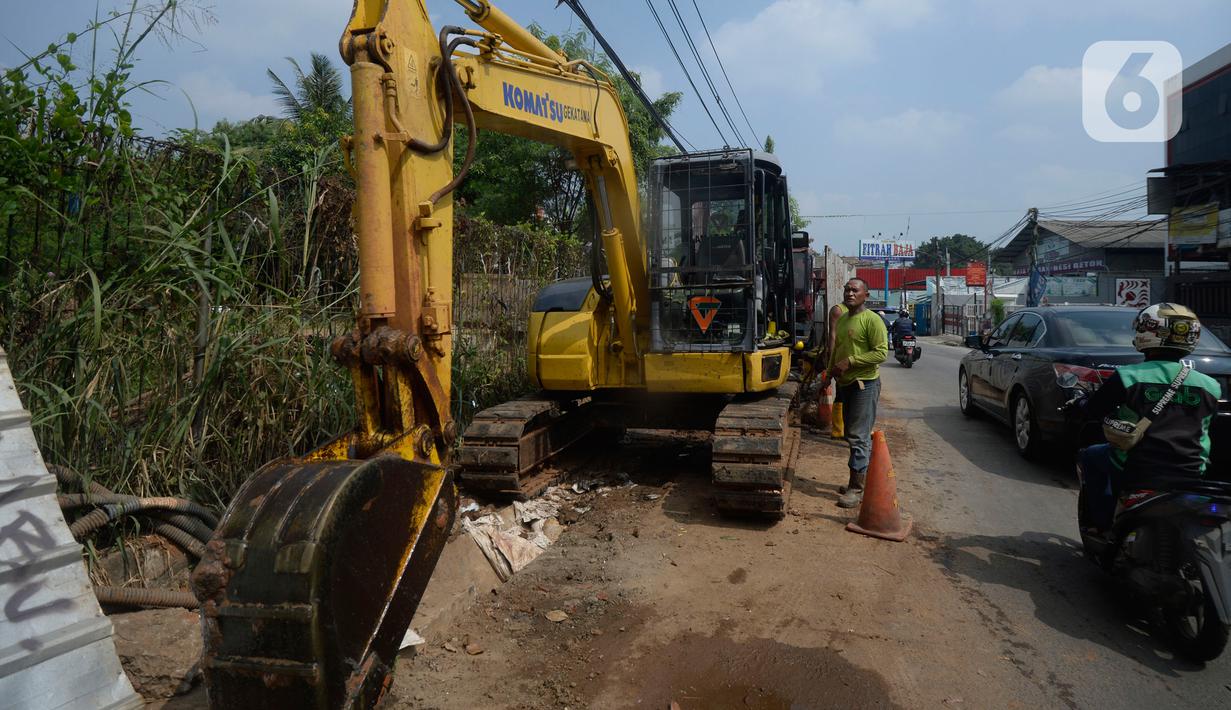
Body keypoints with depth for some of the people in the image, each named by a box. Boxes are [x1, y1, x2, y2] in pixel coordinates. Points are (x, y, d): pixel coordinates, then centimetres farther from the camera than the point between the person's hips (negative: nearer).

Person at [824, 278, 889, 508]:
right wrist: (830, 373, 15)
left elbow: (881, 352, -18)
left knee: (858, 437, -8)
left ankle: (857, 488, -3)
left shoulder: (871, 319, -11)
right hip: (845, 384, 8)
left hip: (864, 384, -8)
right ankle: (862, 480, 24)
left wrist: (850, 362, -20)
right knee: (853, 435, 13)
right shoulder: (841, 320, 15)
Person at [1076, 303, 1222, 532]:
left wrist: (1082, 403, 20)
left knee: (1090, 456, 23)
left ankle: (1101, 523, 20)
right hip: (1190, 476, 4)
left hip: (1135, 472, -3)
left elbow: (1091, 410, -3)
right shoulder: (1209, 386, 0)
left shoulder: (1128, 377, -12)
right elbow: (1204, 422, 16)